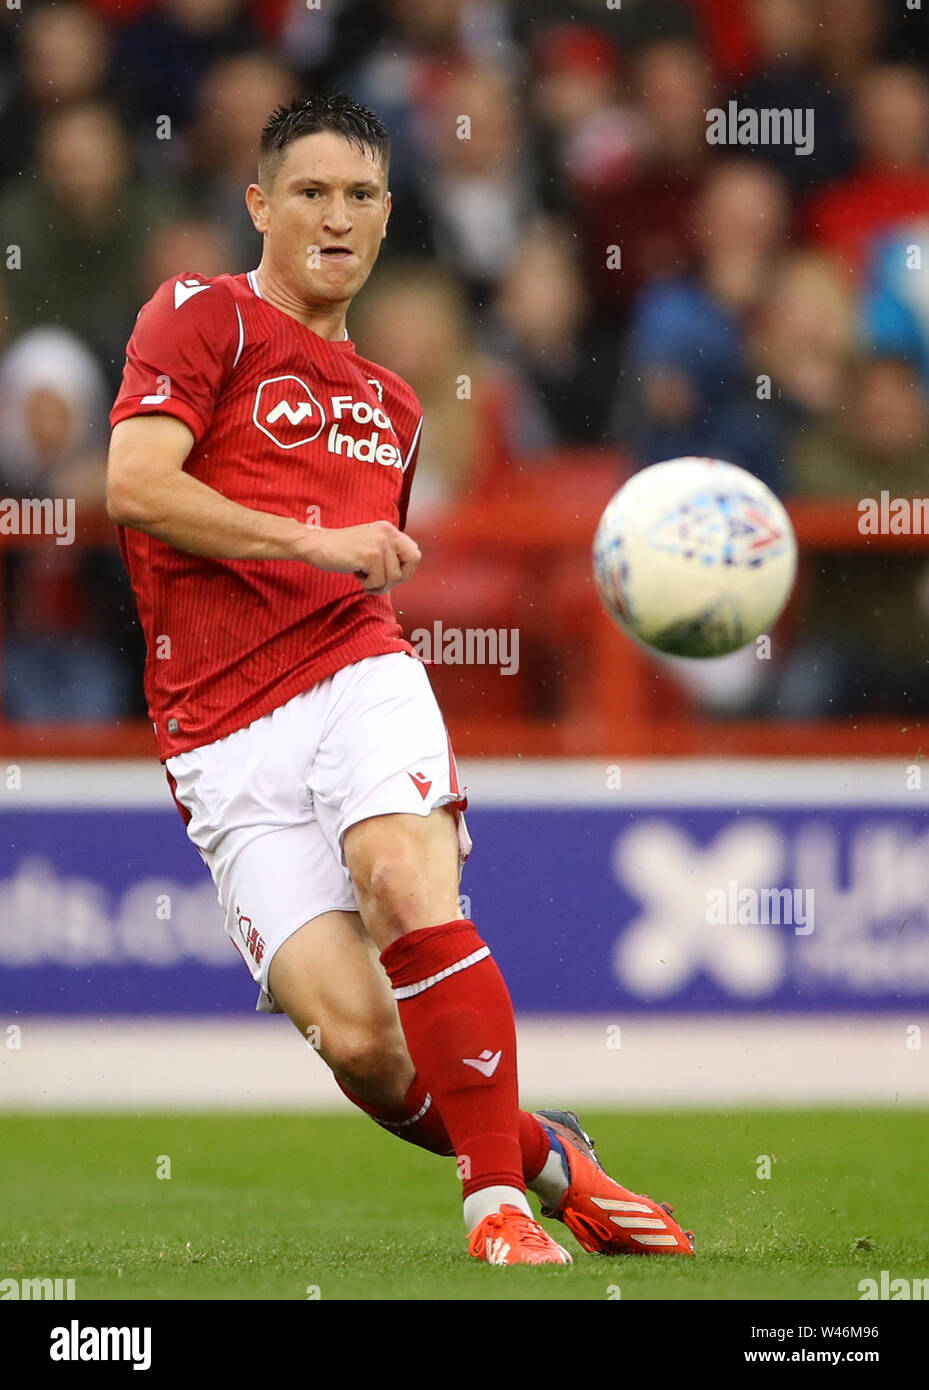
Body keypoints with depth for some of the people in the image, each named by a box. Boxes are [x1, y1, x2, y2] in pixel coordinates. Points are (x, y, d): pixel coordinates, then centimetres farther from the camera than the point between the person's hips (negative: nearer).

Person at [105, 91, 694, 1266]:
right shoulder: (205, 316, 5)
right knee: (351, 1031, -17)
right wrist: (318, 542, -12)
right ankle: (544, 1154, 7)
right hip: (224, 737, -3)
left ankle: (499, 1202, -26)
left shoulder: (391, 406, 25)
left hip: (358, 676, 3)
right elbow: (135, 483, -10)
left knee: (409, 886, -30)